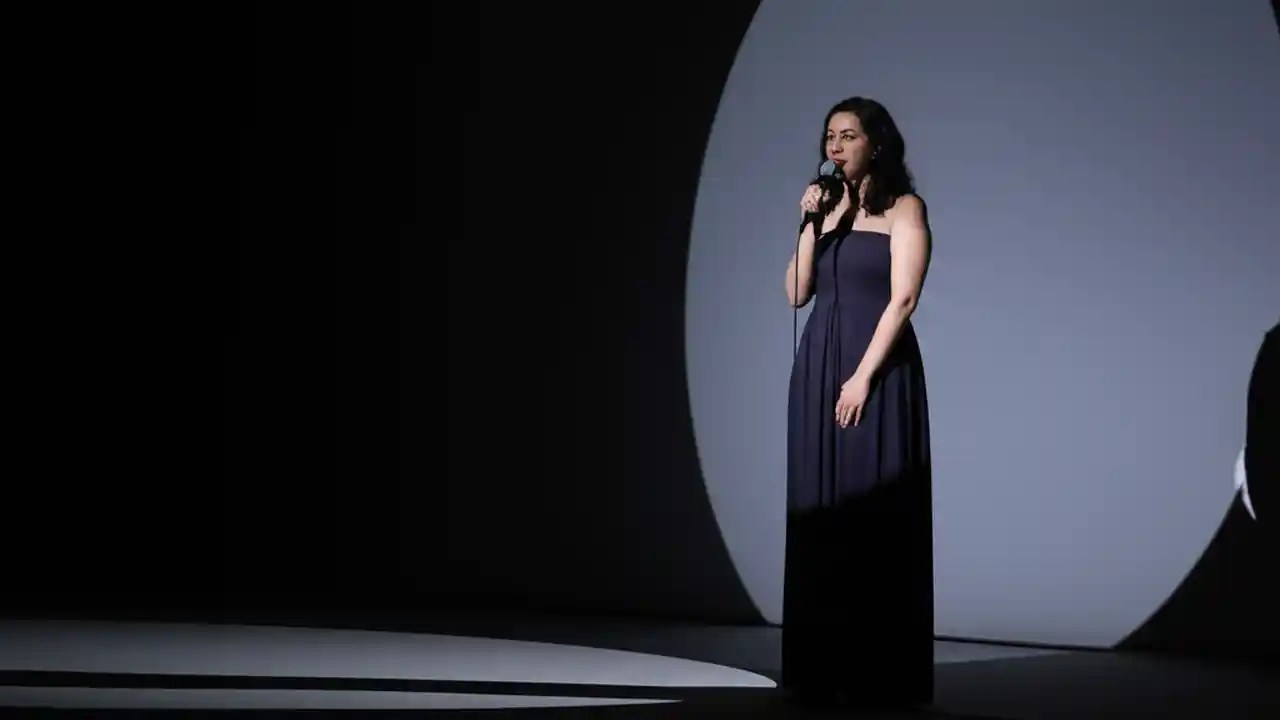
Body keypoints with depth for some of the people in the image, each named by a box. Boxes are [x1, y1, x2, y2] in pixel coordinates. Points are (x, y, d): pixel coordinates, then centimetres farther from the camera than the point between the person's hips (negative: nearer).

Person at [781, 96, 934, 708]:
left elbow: (903, 299, -11)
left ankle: (880, 675, -3)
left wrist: (863, 376, -17)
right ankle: (822, 668, 9)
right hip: (817, 370, 6)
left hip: (878, 372, -6)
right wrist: (810, 224, -3)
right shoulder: (828, 209, 15)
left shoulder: (904, 208, -2)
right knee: (820, 514, 4)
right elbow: (797, 294, 8)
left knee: (874, 517, -6)